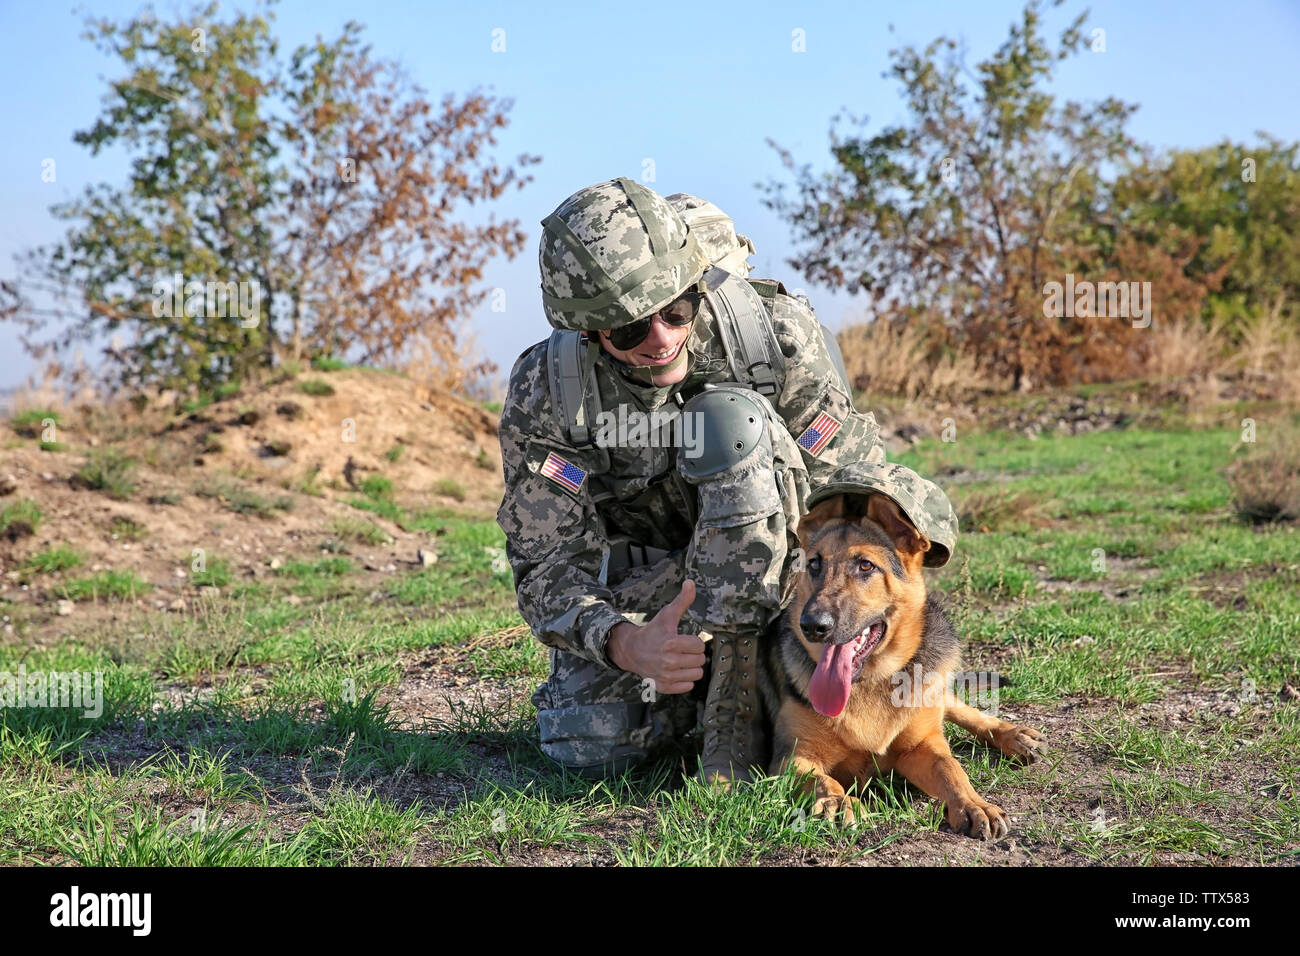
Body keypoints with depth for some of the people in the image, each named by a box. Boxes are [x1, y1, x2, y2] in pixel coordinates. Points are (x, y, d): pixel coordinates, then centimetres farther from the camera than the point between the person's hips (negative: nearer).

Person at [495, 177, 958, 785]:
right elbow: (548, 566, -17)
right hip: (641, 587, 2)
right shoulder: (544, 394, -18)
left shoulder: (776, 333, -20)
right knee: (589, 747, -25)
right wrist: (624, 643, -38)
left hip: (770, 583, -1)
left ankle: (734, 706, -27)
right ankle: (684, 678, 11)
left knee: (729, 420, -31)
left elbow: (853, 477, -12)